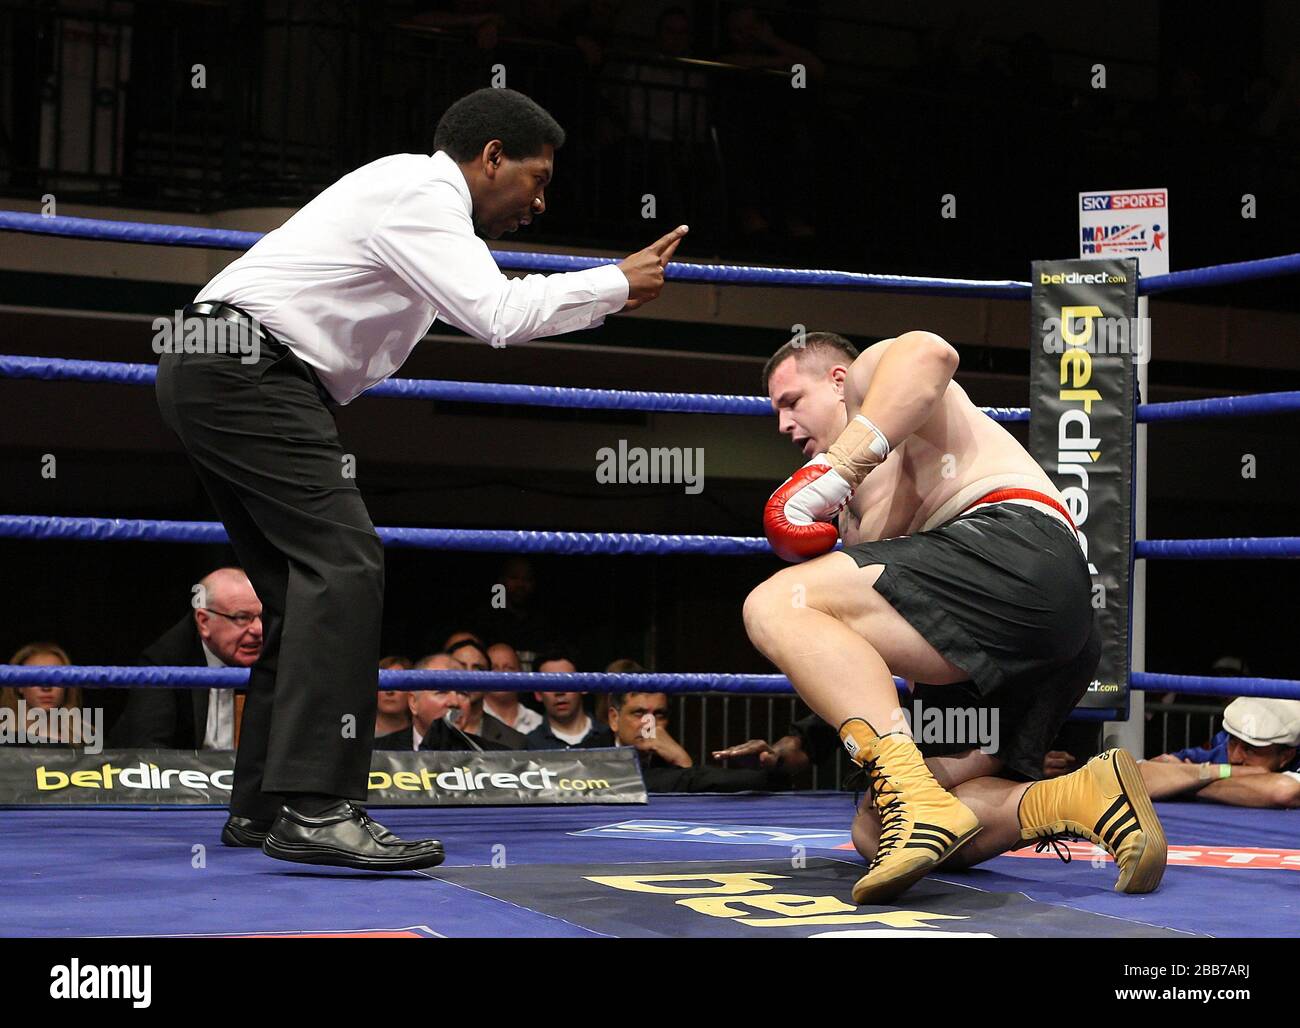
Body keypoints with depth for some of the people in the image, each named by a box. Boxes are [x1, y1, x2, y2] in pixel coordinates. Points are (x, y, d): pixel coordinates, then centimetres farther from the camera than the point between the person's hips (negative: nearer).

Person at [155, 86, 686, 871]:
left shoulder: (417, 194, 22)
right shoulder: (420, 192, -9)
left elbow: (481, 308, 24)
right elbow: (497, 316, -18)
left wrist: (605, 297, 20)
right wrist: (616, 284, -7)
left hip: (213, 373, 11)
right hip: (247, 367, -11)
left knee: (305, 583, 11)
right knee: (342, 561, -18)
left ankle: (264, 803, 14)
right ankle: (316, 807, -24)